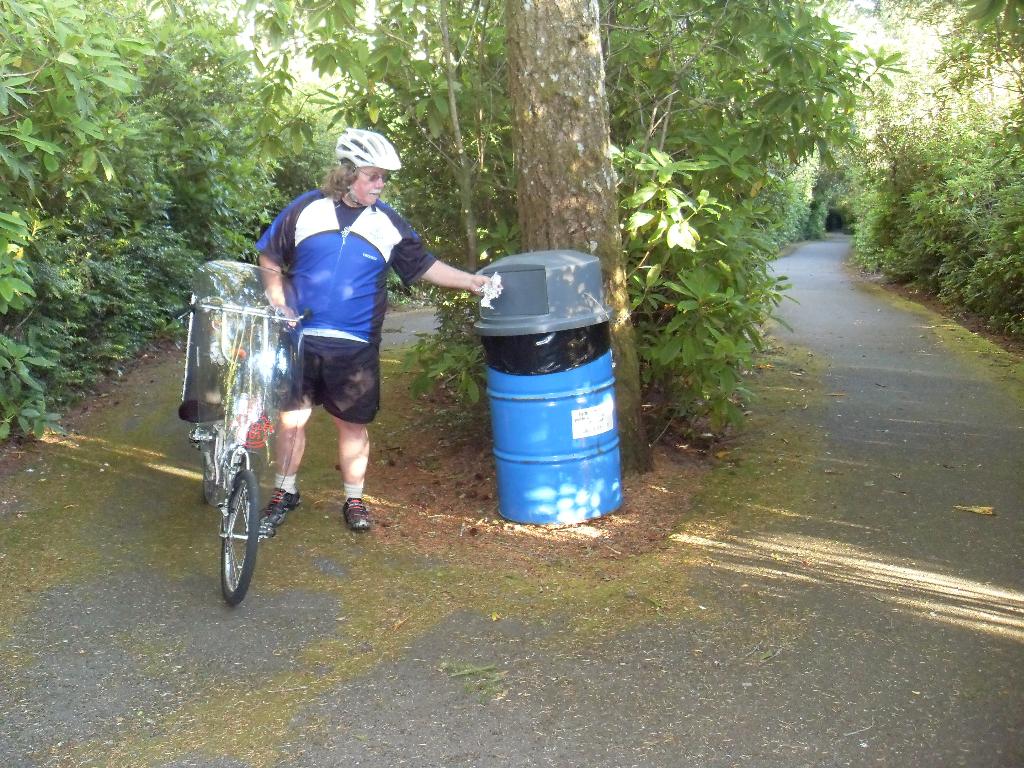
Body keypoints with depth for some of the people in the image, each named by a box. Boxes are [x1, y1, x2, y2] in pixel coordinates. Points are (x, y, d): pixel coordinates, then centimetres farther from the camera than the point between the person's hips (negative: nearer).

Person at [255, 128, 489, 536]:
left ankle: (354, 500, 24)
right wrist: (278, 303, -3)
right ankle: (284, 494, 24)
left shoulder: (389, 223, 1)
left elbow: (424, 266, 5)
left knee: (352, 424, 8)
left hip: (356, 347, 0)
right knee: (291, 417, 6)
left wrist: (471, 281, -4)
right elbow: (270, 259, 7)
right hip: (301, 339, 0)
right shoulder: (306, 208, -2)